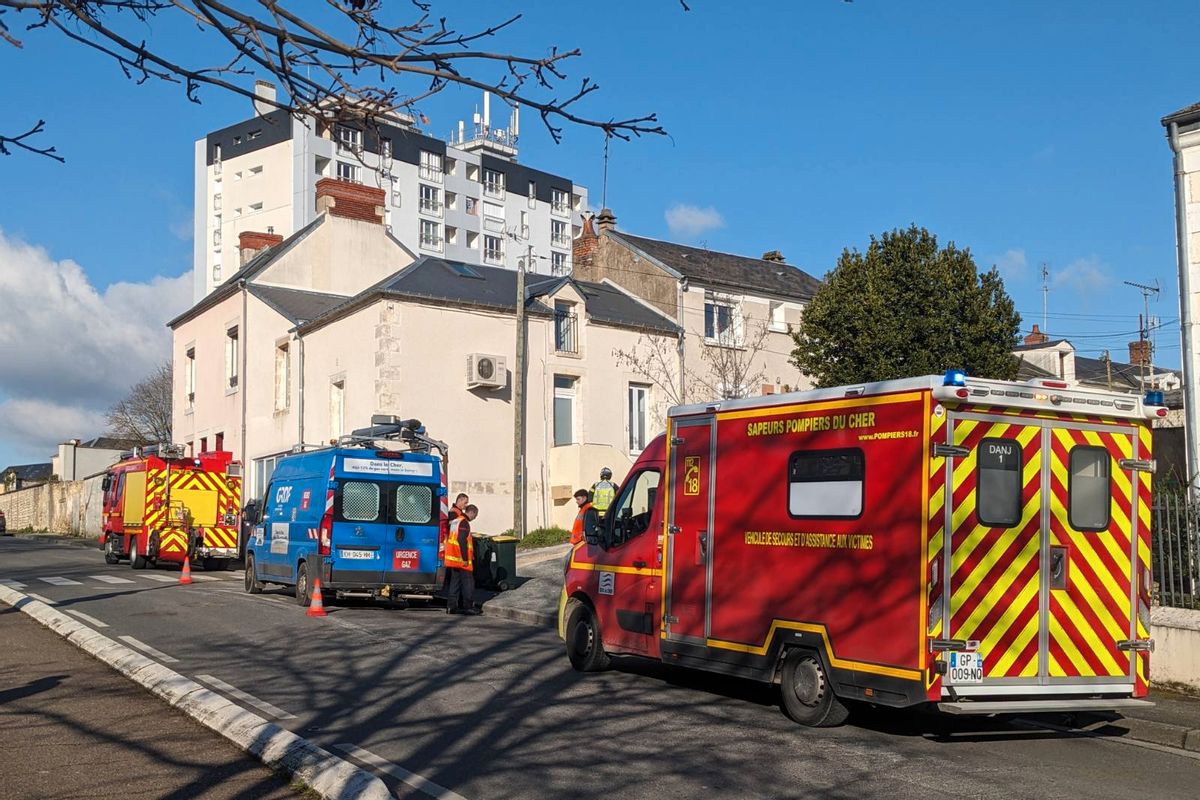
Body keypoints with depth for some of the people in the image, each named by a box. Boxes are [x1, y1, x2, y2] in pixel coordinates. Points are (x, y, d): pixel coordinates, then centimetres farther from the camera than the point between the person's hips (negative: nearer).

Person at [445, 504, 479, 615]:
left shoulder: (455, 521, 17)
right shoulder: (464, 523, -13)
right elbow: (462, 540, -22)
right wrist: (465, 559, -20)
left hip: (452, 559, 9)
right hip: (461, 560, -9)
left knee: (455, 581, 11)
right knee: (468, 582, -2)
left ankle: (451, 606, 10)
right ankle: (468, 606, 0)